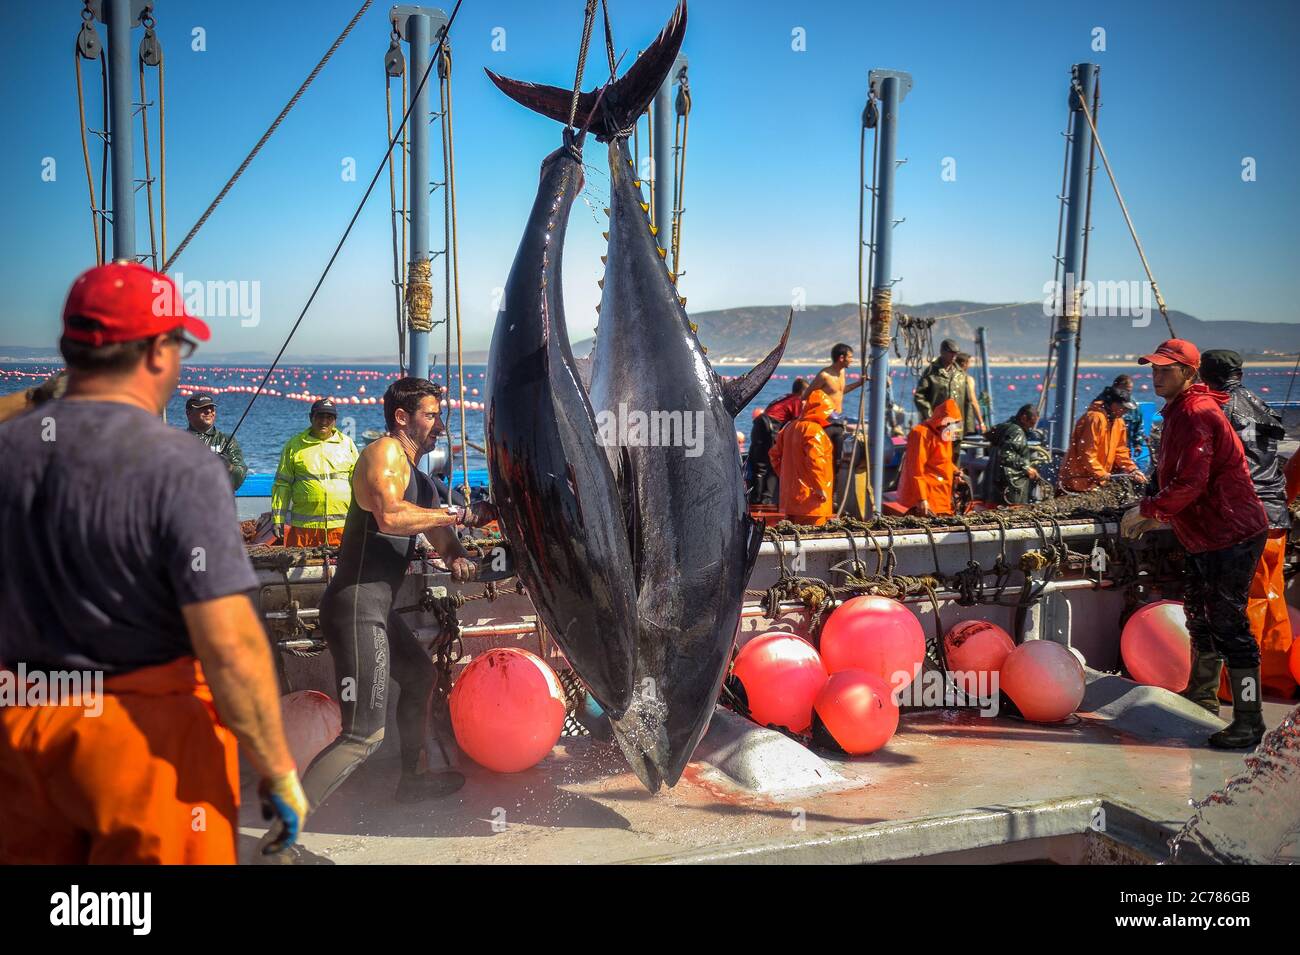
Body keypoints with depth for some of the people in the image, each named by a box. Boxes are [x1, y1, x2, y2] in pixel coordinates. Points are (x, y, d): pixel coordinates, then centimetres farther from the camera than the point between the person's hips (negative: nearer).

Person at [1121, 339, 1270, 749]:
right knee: (1200, 614, 23)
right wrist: (1161, 515, 14)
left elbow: (1190, 483, -27)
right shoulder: (1180, 411, 14)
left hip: (1232, 535, -11)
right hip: (1206, 535, 11)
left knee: (1228, 624, -9)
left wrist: (1147, 509, -16)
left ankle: (1248, 722, -3)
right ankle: (1201, 696, 40)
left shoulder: (1195, 414, -19)